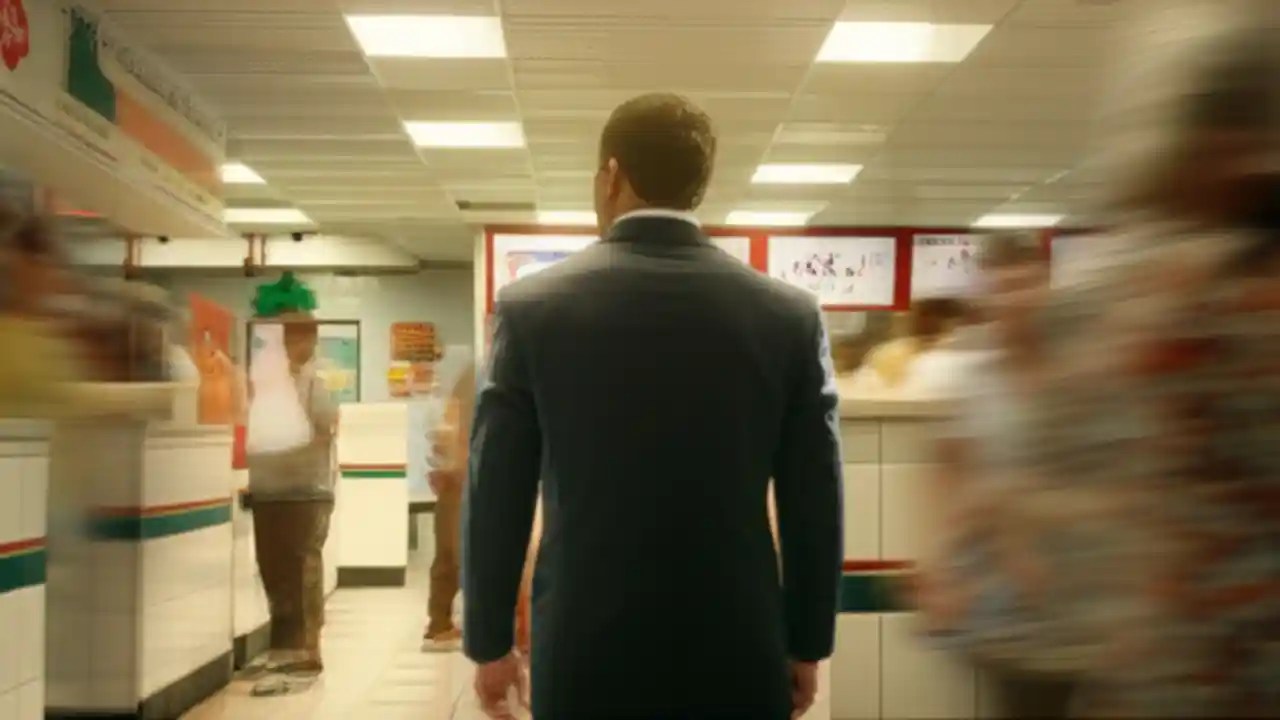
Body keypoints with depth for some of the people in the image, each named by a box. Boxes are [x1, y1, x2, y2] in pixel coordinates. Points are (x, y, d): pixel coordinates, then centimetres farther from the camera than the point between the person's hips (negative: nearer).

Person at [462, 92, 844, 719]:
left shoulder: (532, 307, -6)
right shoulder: (789, 315, -4)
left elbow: (495, 497, -2)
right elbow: (813, 503, -1)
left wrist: (490, 644, 9)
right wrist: (806, 646, 11)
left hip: (584, 653, 0)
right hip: (736, 655, 1)